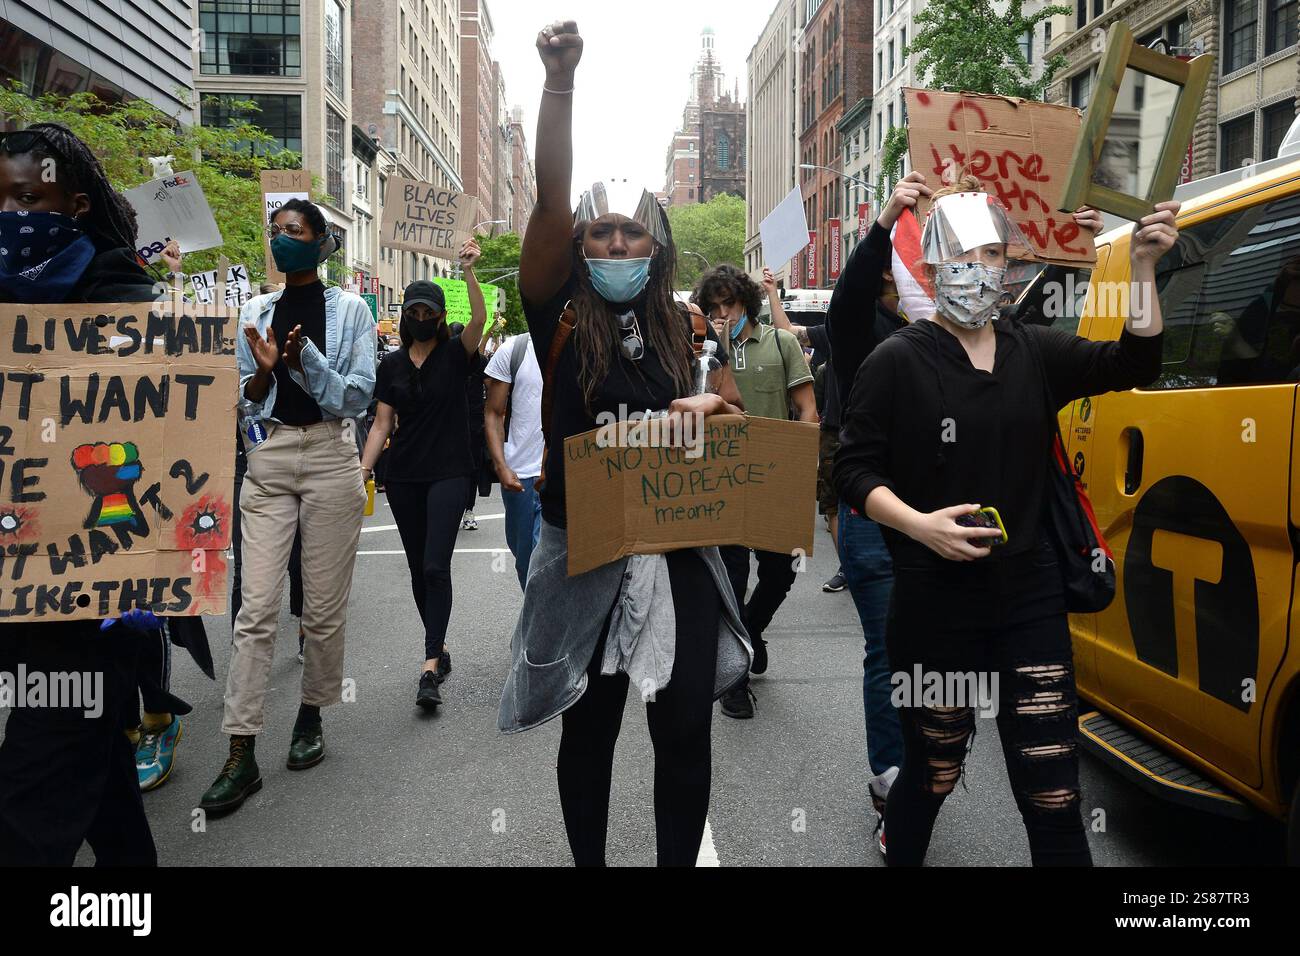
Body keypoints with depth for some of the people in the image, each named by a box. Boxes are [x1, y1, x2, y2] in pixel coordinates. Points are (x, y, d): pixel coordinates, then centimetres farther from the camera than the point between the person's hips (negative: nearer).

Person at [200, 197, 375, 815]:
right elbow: (242, 400, 12)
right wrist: (263, 370, -9)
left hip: (330, 456, -2)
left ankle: (311, 718, 23)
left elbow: (358, 397, -2)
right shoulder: (255, 311, 12)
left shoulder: (349, 310, 4)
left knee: (324, 603, 3)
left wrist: (303, 358, -15)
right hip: (268, 457, 2)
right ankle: (241, 757, -3)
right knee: (257, 606, -5)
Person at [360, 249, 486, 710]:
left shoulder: (455, 353, -1)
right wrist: (364, 467, -3)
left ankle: (430, 668, -15)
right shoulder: (392, 365, 9)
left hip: (448, 472, -4)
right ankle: (439, 647, 26)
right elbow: (382, 423, 7)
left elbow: (479, 320, -21)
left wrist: (468, 271, -31)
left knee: (436, 566, -14)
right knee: (418, 569, 10)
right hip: (403, 476, 5)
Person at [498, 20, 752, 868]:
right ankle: (589, 863, 33)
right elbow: (551, 196, -16)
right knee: (590, 728, 13)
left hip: (678, 554, 2)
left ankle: (680, 861, 26)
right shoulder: (561, 317, -3)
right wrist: (560, 82, -25)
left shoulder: (686, 330, 5)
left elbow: (724, 415, 13)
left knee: (685, 730, 5)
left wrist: (715, 408, -11)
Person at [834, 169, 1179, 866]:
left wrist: (1143, 267, -8)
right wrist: (919, 524, -21)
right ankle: (900, 854, 41)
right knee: (931, 773, 13)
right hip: (933, 605, -3)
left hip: (1030, 599, 3)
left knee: (1053, 795, 3)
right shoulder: (896, 362, -4)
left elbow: (1132, 364, 2)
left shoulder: (1035, 353, 9)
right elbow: (854, 470, -6)